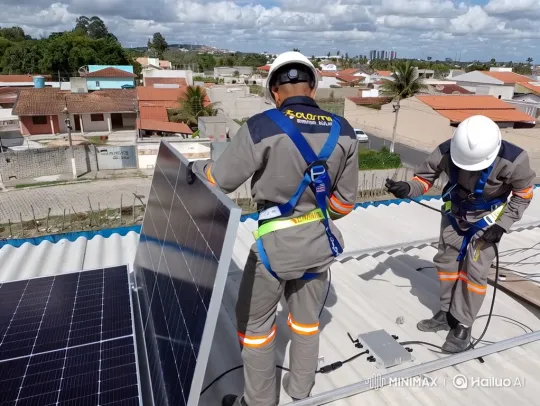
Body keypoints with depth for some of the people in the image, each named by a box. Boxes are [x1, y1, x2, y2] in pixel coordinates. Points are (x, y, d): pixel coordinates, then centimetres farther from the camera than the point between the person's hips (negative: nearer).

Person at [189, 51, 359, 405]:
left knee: (254, 322, 17)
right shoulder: (343, 132, -4)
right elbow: (345, 201, 3)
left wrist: (195, 166, 11)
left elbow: (220, 181, -10)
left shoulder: (261, 128, -20)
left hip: (275, 245, -5)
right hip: (321, 243, 5)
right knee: (307, 318, 24)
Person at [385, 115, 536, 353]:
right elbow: (424, 179, -17)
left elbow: (523, 195, -13)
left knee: (474, 271, -3)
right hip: (454, 213, 3)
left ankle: (463, 326, 15)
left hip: (488, 219, -3)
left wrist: (502, 225, -19)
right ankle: (447, 314, 30)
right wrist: (407, 189, -40)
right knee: (446, 262, 10)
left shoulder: (513, 161, -32)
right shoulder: (446, 152, -30)